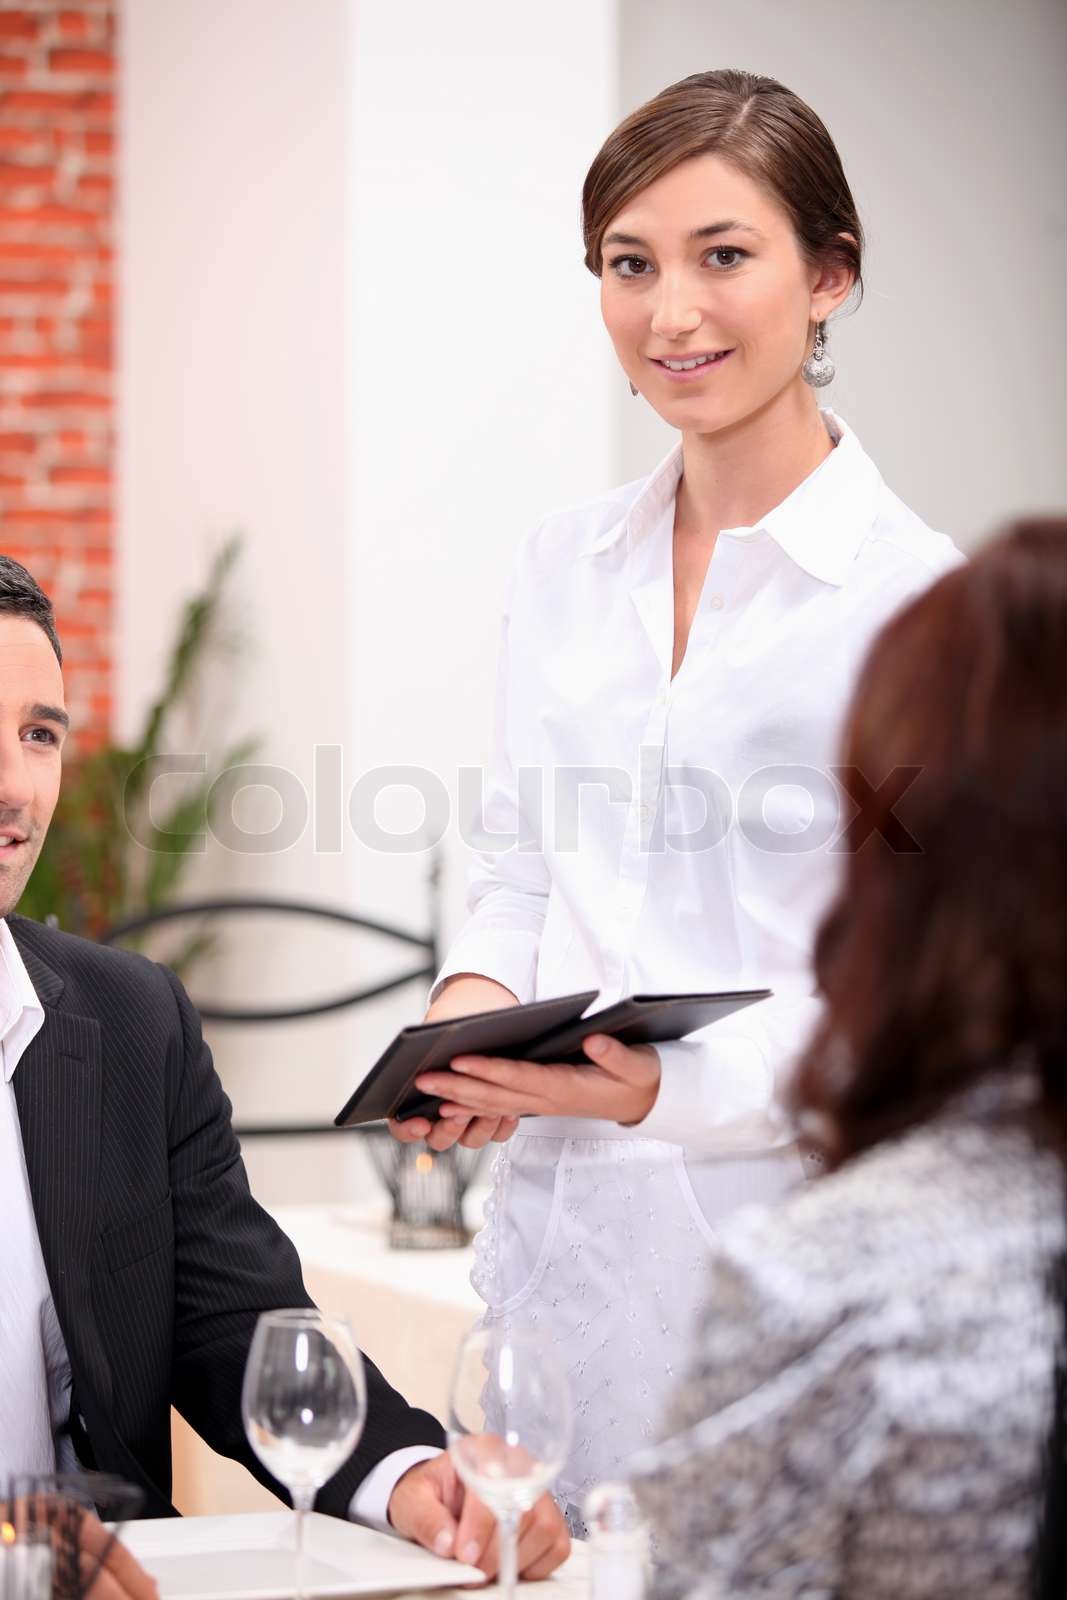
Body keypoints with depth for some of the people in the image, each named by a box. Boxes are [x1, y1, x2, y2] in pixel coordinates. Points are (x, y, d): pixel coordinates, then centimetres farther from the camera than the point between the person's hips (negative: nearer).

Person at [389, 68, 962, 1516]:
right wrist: (475, 1004, -2)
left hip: (787, 1246, -5)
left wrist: (673, 1087, -22)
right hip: (558, 1233, 5)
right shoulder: (563, 568, 12)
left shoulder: (915, 598, -8)